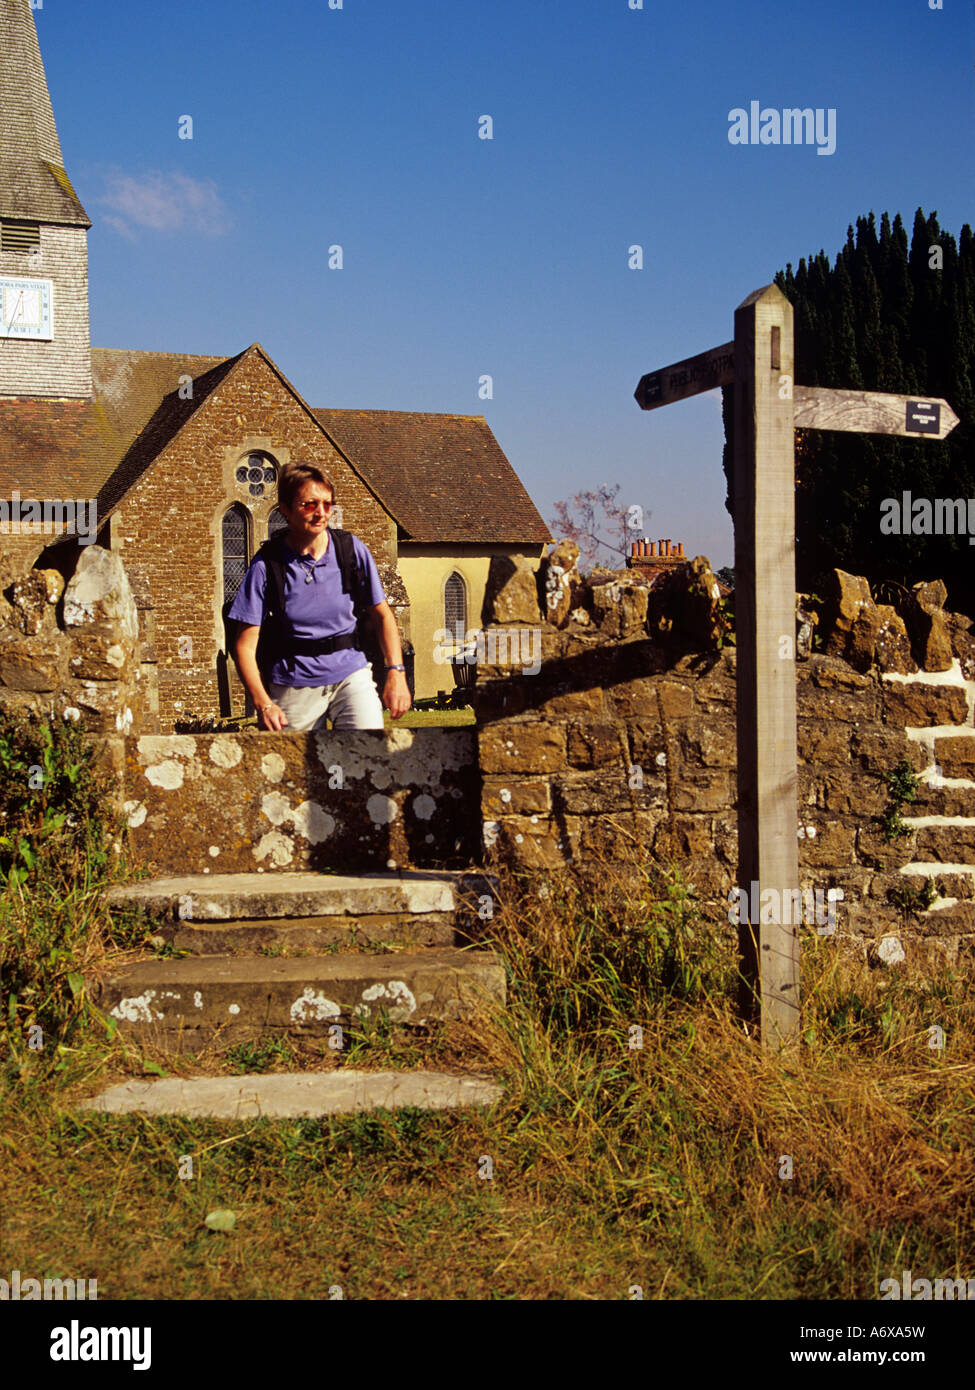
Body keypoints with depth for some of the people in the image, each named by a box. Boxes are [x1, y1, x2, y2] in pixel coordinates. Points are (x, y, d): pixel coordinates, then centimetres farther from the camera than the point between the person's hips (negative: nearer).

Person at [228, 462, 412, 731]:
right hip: (294, 685, 0)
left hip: (351, 673, 1)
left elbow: (382, 615, 10)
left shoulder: (353, 550, 0)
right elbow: (246, 643, -5)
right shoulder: (266, 565, -6)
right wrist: (262, 704, -17)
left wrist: (396, 672, -2)